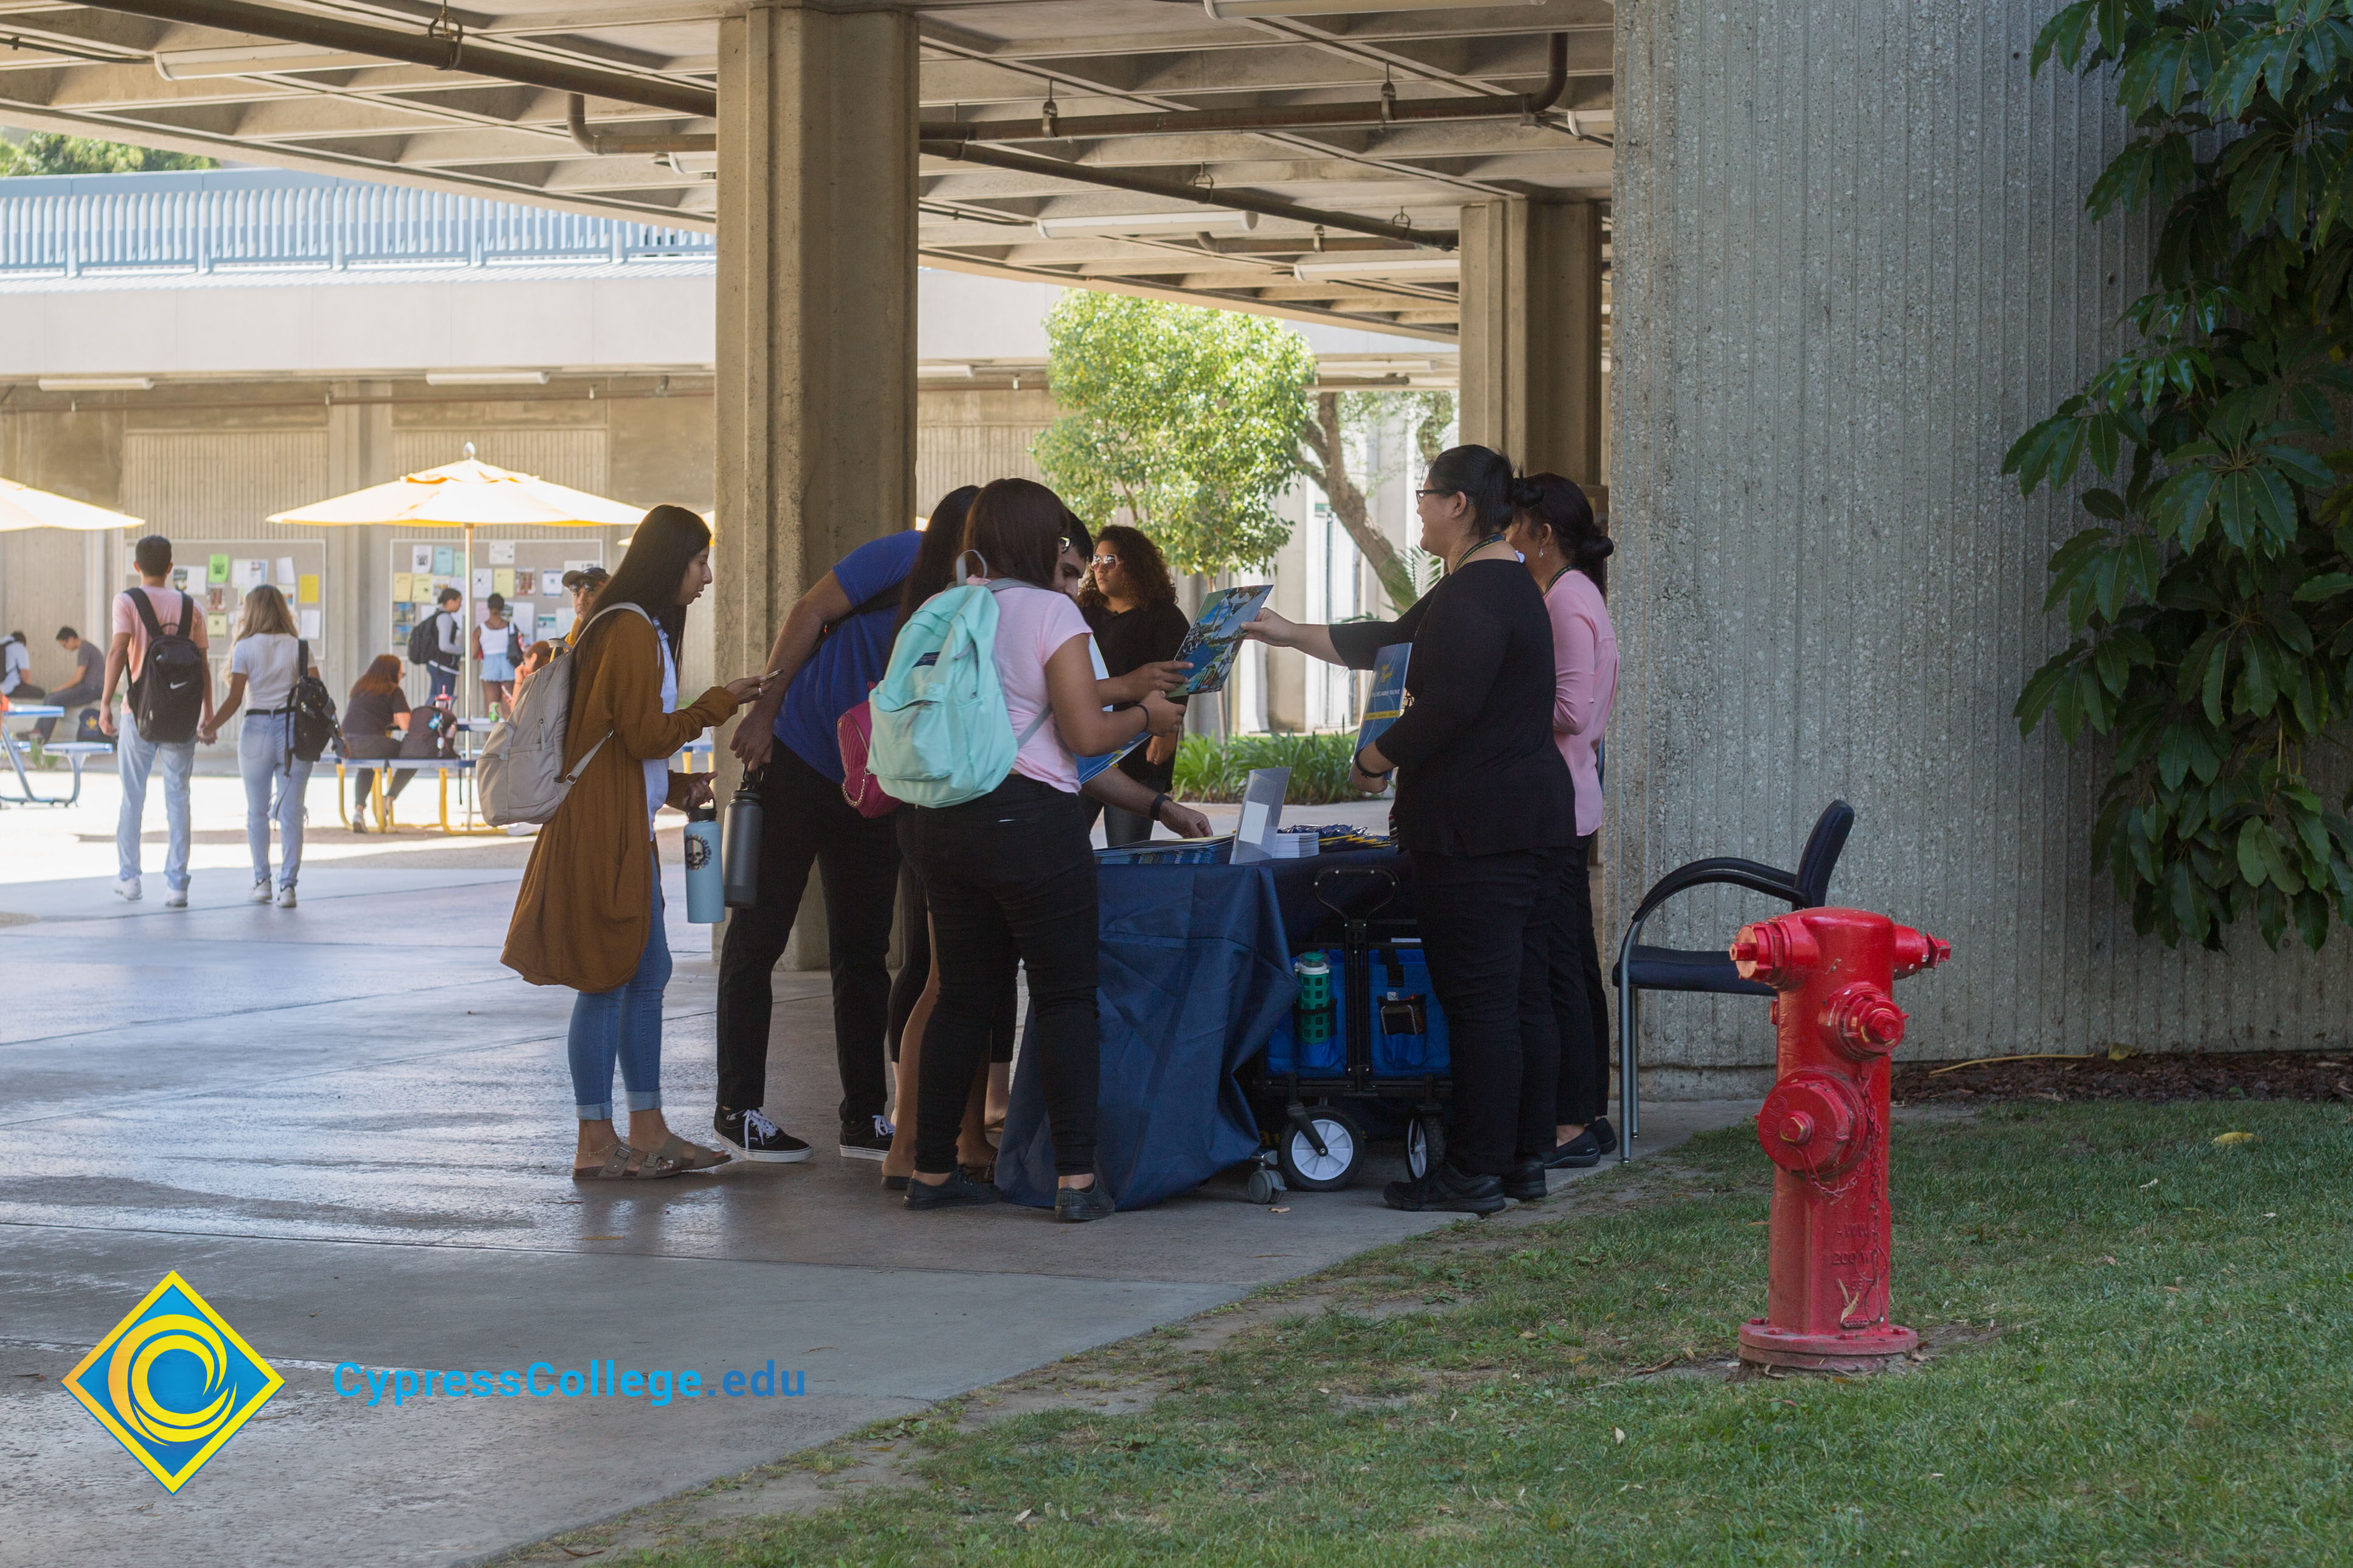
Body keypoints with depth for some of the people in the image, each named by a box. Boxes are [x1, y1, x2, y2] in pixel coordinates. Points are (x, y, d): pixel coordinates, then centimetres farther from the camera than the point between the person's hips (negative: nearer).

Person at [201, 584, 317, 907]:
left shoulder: (245, 648, -3)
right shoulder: (298, 647, 3)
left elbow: (234, 700, -6)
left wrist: (209, 729, 5)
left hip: (257, 730, -1)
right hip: (294, 729, 1)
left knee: (257, 812, 12)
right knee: (291, 813, 2)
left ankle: (262, 882, 15)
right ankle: (287, 886, -2)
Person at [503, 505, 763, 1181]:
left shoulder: (643, 629, 19)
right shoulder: (632, 631, -15)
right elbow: (647, 734, -17)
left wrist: (677, 786, 13)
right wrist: (719, 703, -8)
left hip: (626, 830, 11)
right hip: (602, 830, -11)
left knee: (647, 973, 12)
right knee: (609, 979, -6)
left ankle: (648, 1131, 17)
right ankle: (596, 1143, -1)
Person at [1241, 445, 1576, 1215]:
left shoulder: (1472, 595, -15)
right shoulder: (1508, 587, 19)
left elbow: (1448, 705, -22)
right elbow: (1390, 644, 28)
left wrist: (1375, 759, -7)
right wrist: (1291, 634, 32)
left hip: (1476, 827, -11)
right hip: (1533, 816, 11)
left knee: (1478, 997, -8)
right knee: (1525, 994, 12)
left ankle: (1476, 1171, -6)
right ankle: (1526, 1159, 16)